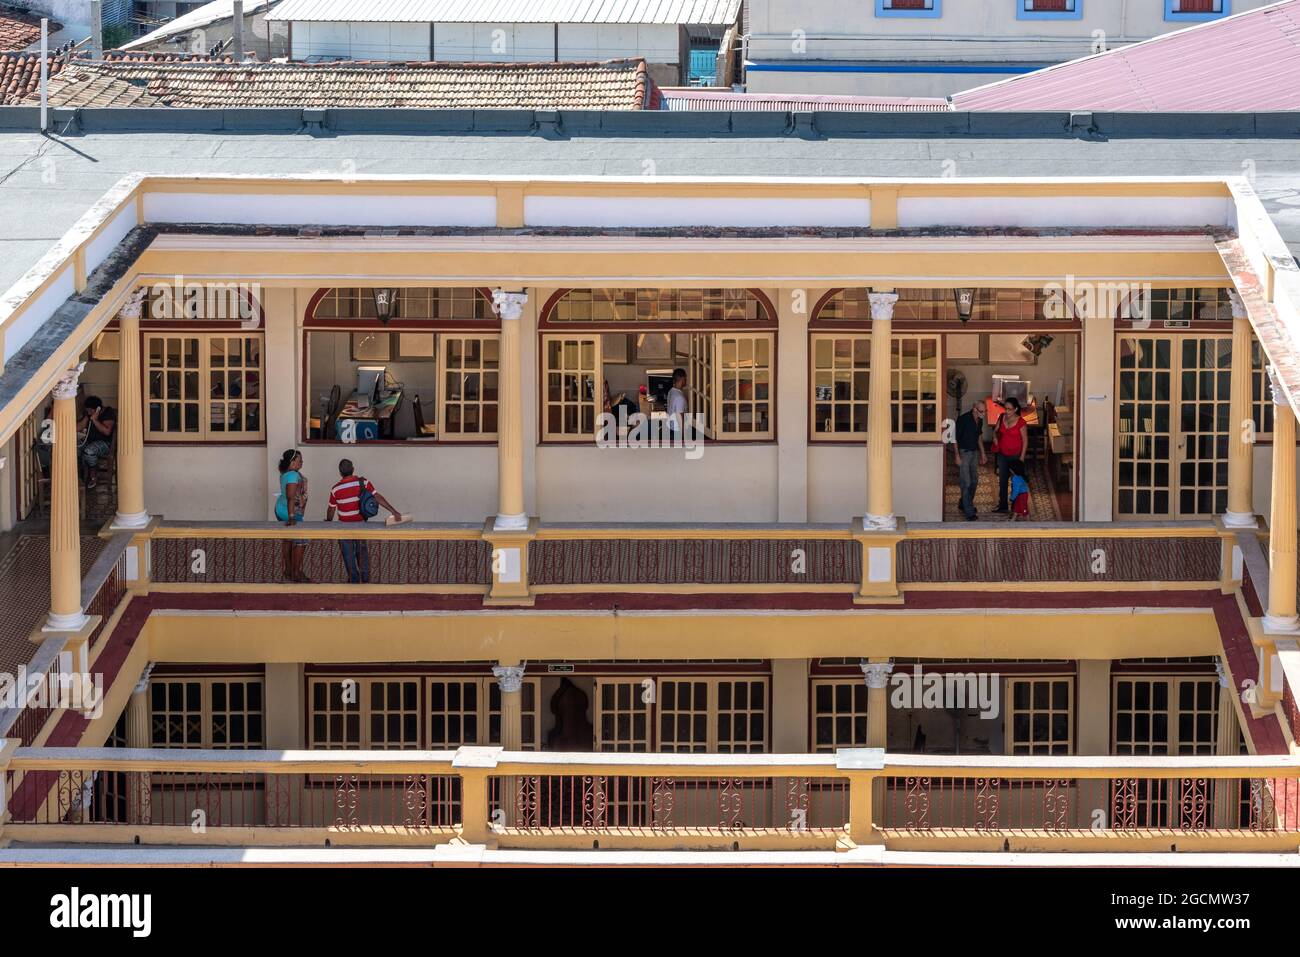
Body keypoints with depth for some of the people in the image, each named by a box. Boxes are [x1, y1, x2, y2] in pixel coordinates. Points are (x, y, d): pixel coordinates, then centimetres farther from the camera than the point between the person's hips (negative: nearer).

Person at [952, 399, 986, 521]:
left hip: (973, 452, 8)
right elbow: (955, 438, -17)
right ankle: (969, 512, -7)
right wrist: (957, 456, -19)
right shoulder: (963, 419, -19)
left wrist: (982, 453, 21)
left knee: (974, 481, 15)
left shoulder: (979, 420, 5)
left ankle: (965, 505, 33)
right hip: (963, 452, -8)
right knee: (966, 483, -8)